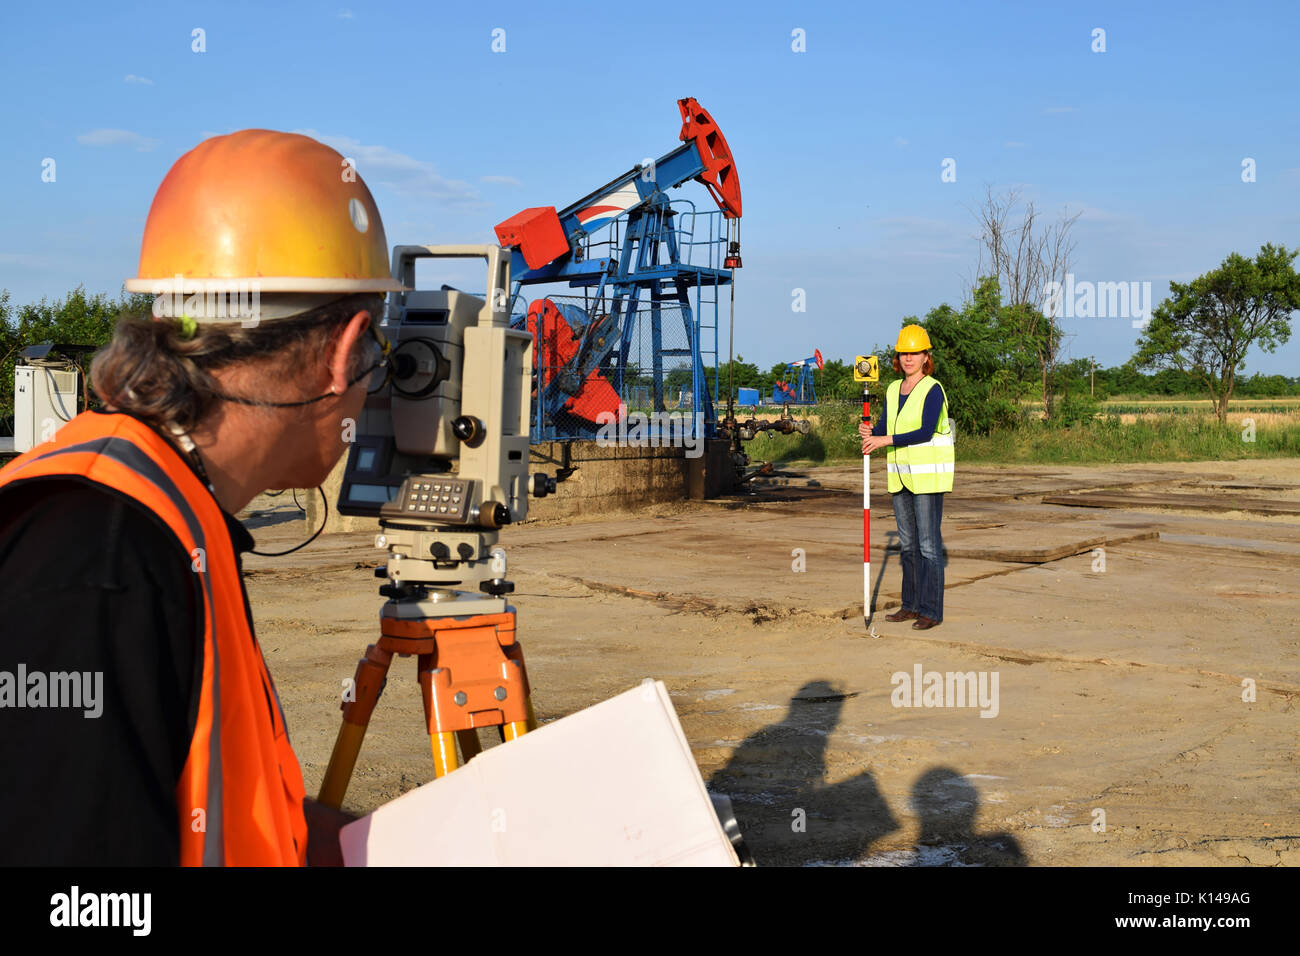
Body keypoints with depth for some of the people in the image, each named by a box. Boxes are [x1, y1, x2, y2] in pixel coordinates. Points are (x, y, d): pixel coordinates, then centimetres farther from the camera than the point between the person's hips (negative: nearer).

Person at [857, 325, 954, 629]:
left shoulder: (933, 390, -11)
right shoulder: (893, 390, 11)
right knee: (907, 543, 12)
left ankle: (931, 610, -1)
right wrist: (870, 433, -15)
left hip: (928, 475, -7)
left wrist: (886, 440, -24)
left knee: (928, 543, -6)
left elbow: (926, 432, -20)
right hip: (901, 475, 7)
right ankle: (911, 605, 20)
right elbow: (884, 428, 8)